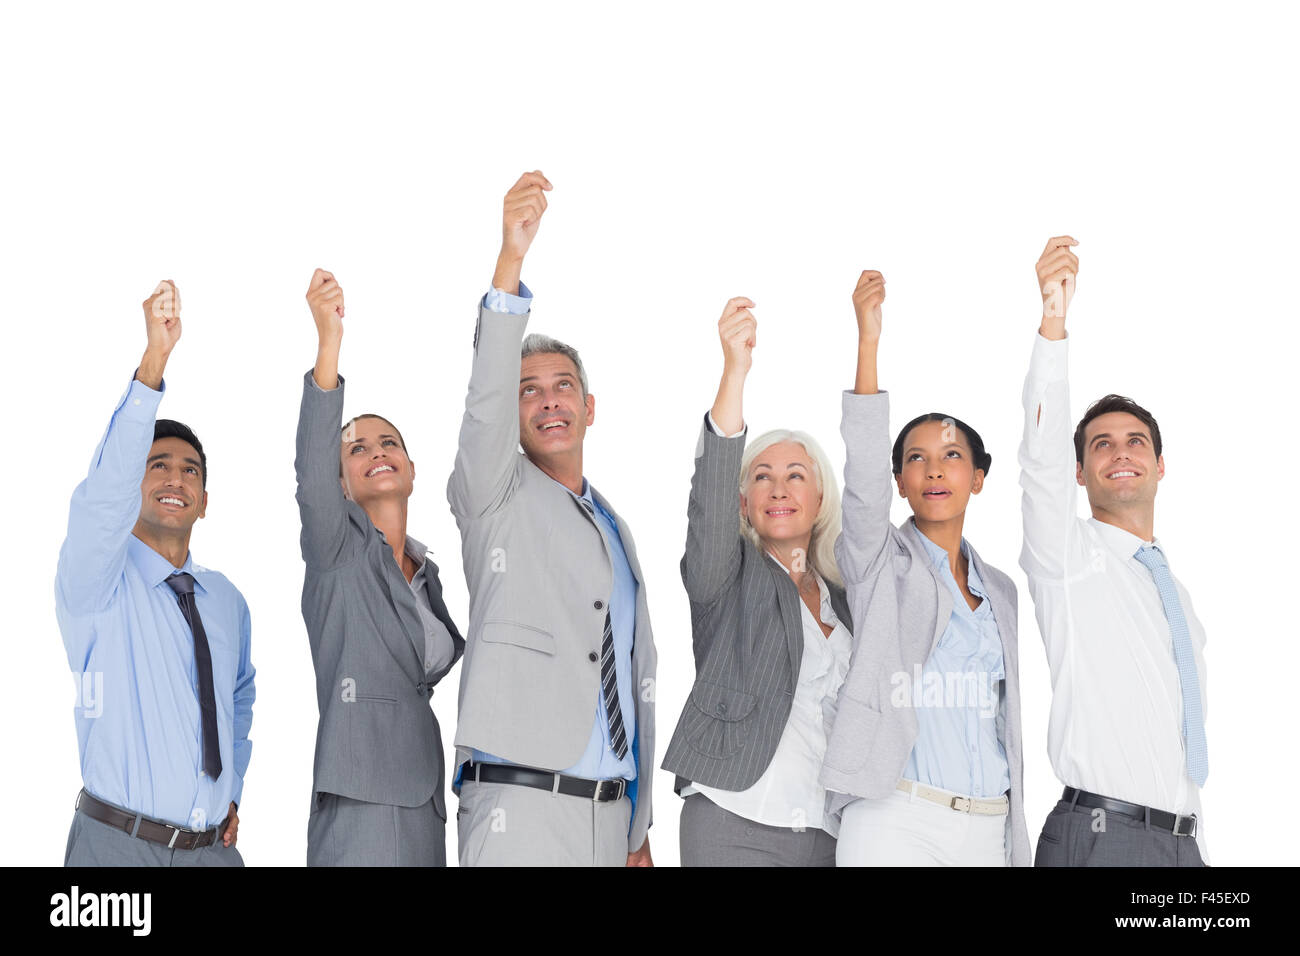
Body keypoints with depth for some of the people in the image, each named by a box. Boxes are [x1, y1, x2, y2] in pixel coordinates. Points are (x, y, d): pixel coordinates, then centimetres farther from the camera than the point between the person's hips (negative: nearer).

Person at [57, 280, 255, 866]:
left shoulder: (227, 600, 11)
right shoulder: (97, 581, -5)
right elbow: (104, 495, -25)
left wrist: (232, 790, 14)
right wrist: (153, 362, -35)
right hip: (117, 844, -4)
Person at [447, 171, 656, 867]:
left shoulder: (616, 531, 20)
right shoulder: (495, 498, 3)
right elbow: (485, 402, -18)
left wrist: (638, 829, 18)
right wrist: (509, 261, -31)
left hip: (610, 813, 6)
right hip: (521, 806, -5)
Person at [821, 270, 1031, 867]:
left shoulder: (1001, 592, 16)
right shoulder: (878, 560, 3)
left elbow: (1005, 720, 18)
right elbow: (862, 480, -17)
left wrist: (1014, 839, 15)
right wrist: (868, 342, -26)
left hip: (988, 828, 4)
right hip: (896, 819, -4)